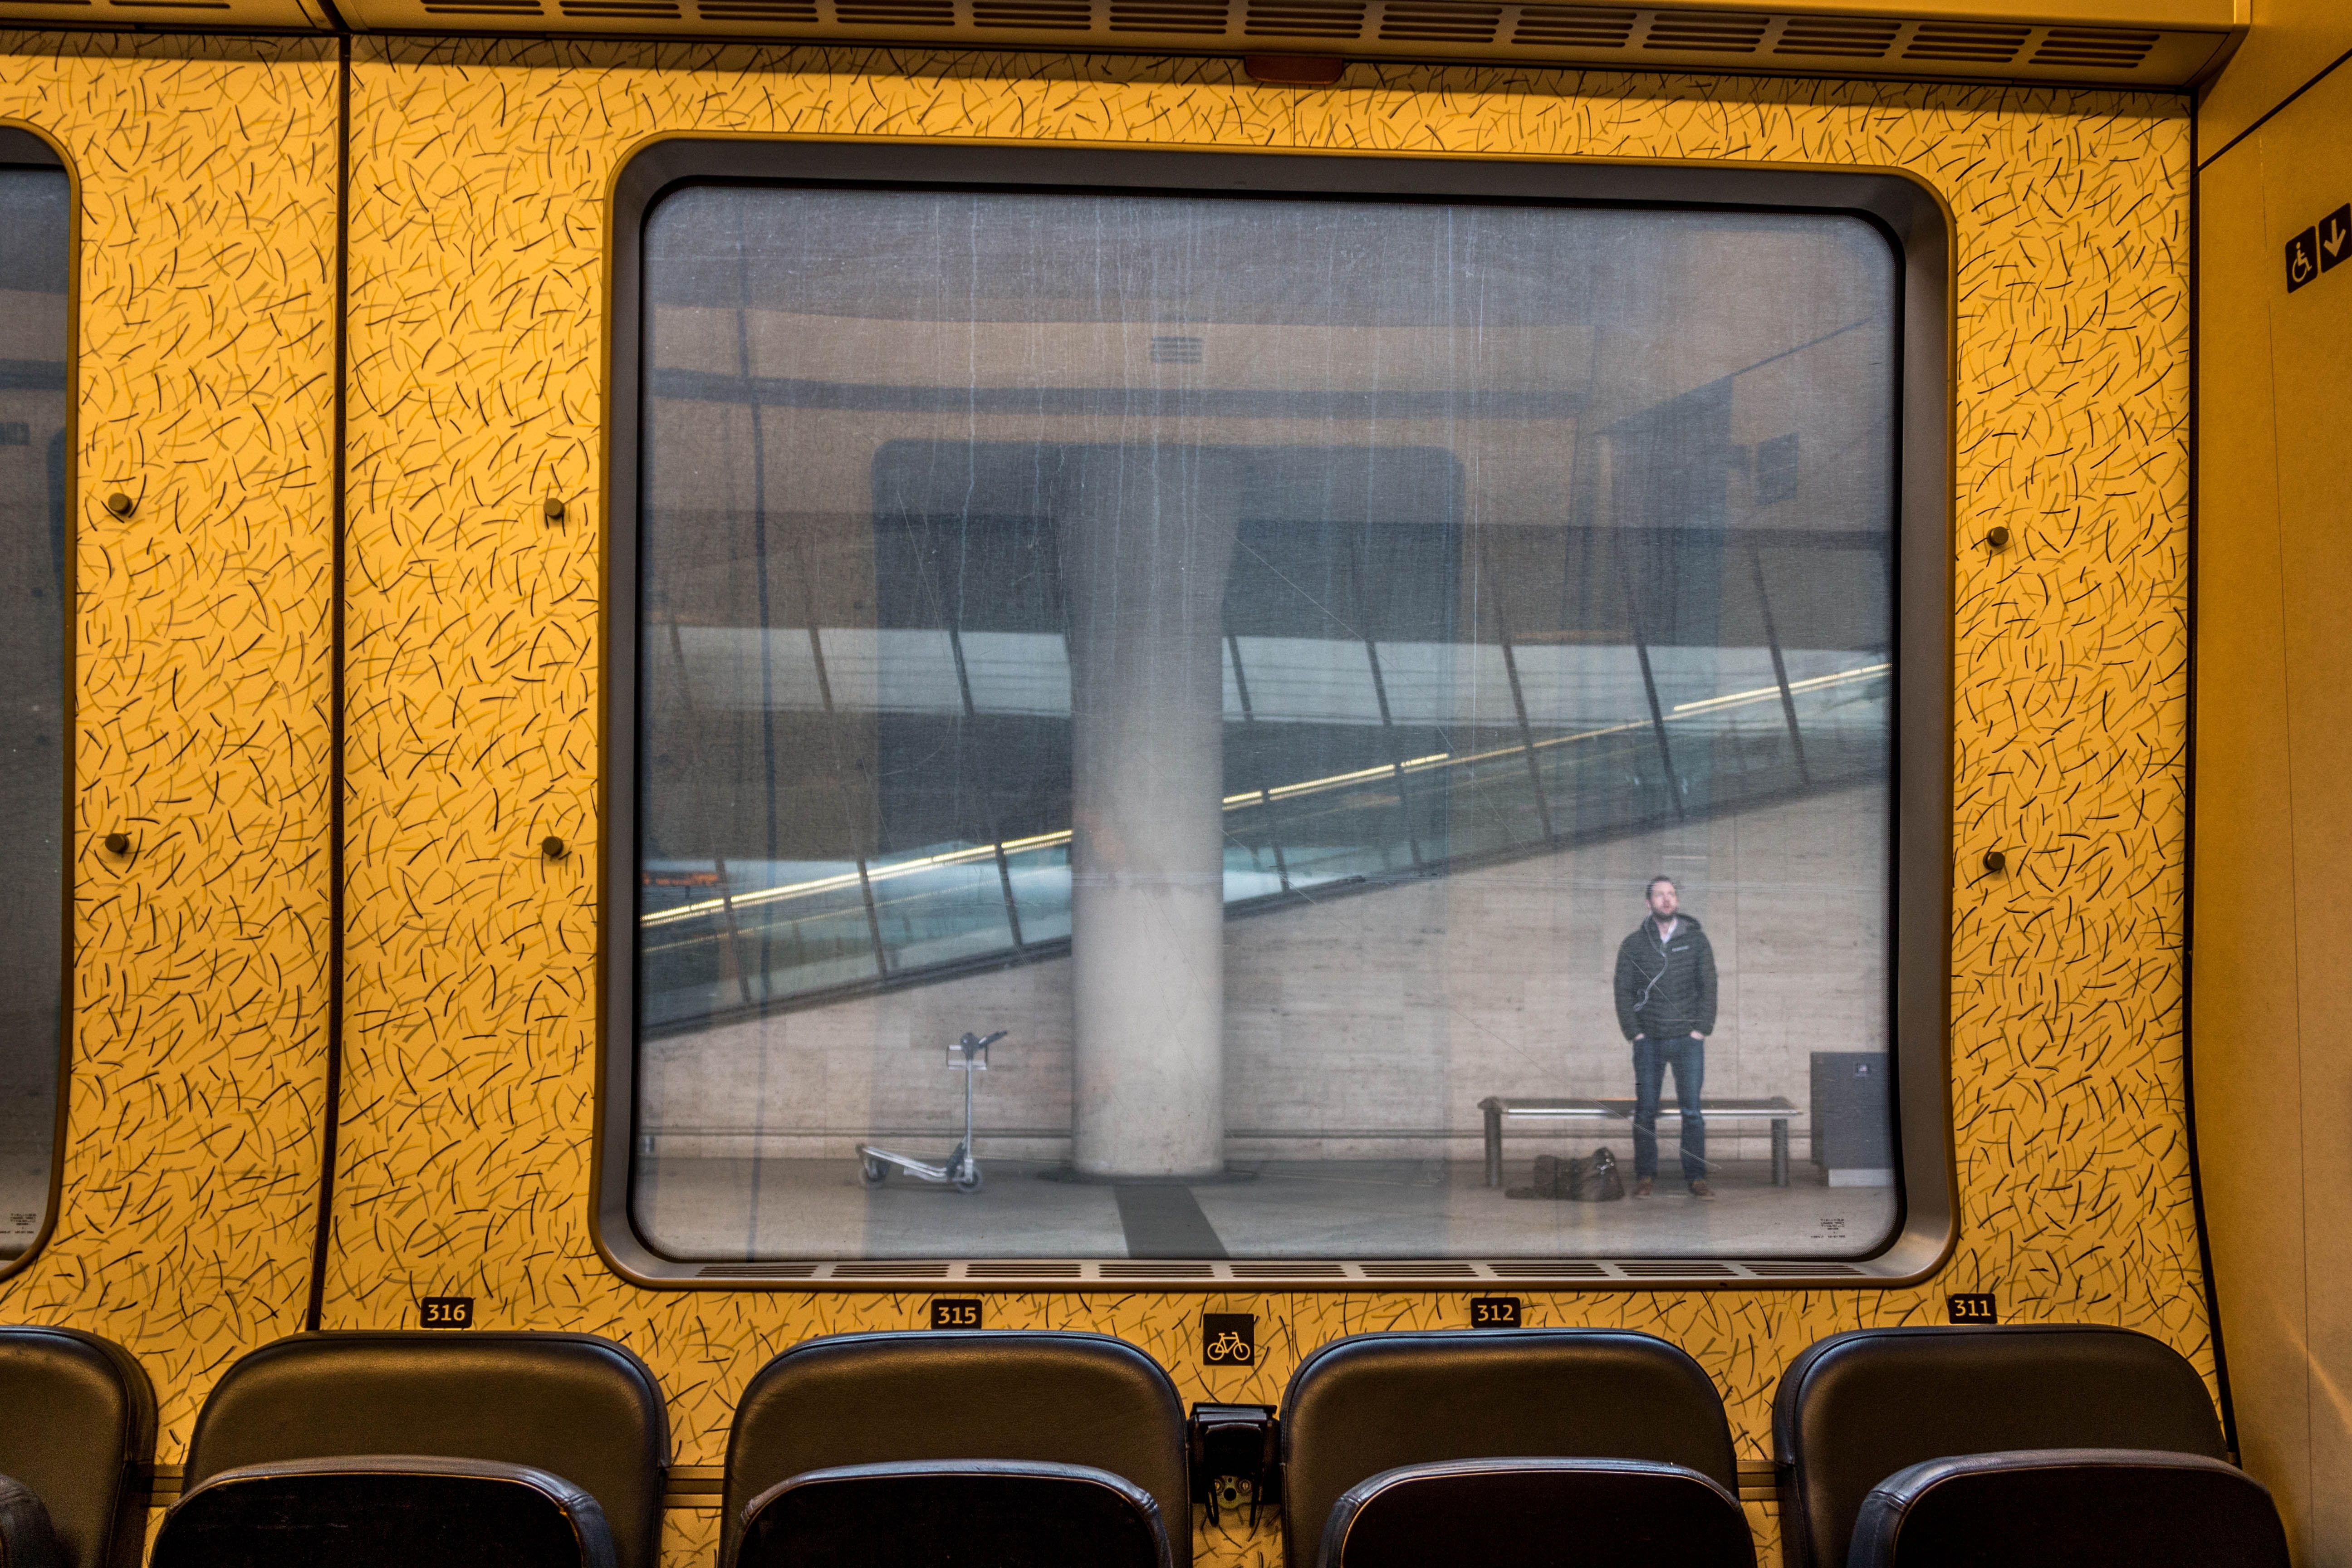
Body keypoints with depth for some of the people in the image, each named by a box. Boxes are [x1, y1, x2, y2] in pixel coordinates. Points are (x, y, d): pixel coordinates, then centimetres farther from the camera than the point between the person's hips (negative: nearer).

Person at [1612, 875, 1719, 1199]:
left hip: (1688, 1040, 0)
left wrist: (1700, 1030, -4)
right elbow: (1624, 991, 4)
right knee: (1645, 1111, 1)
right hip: (1649, 1042, 0)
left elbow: (1708, 987, 4)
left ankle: (1696, 1176, 4)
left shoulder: (1696, 940, 5)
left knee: (1692, 1110, -2)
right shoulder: (1633, 944, 4)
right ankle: (1645, 1176, 9)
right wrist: (1635, 1033, -4)